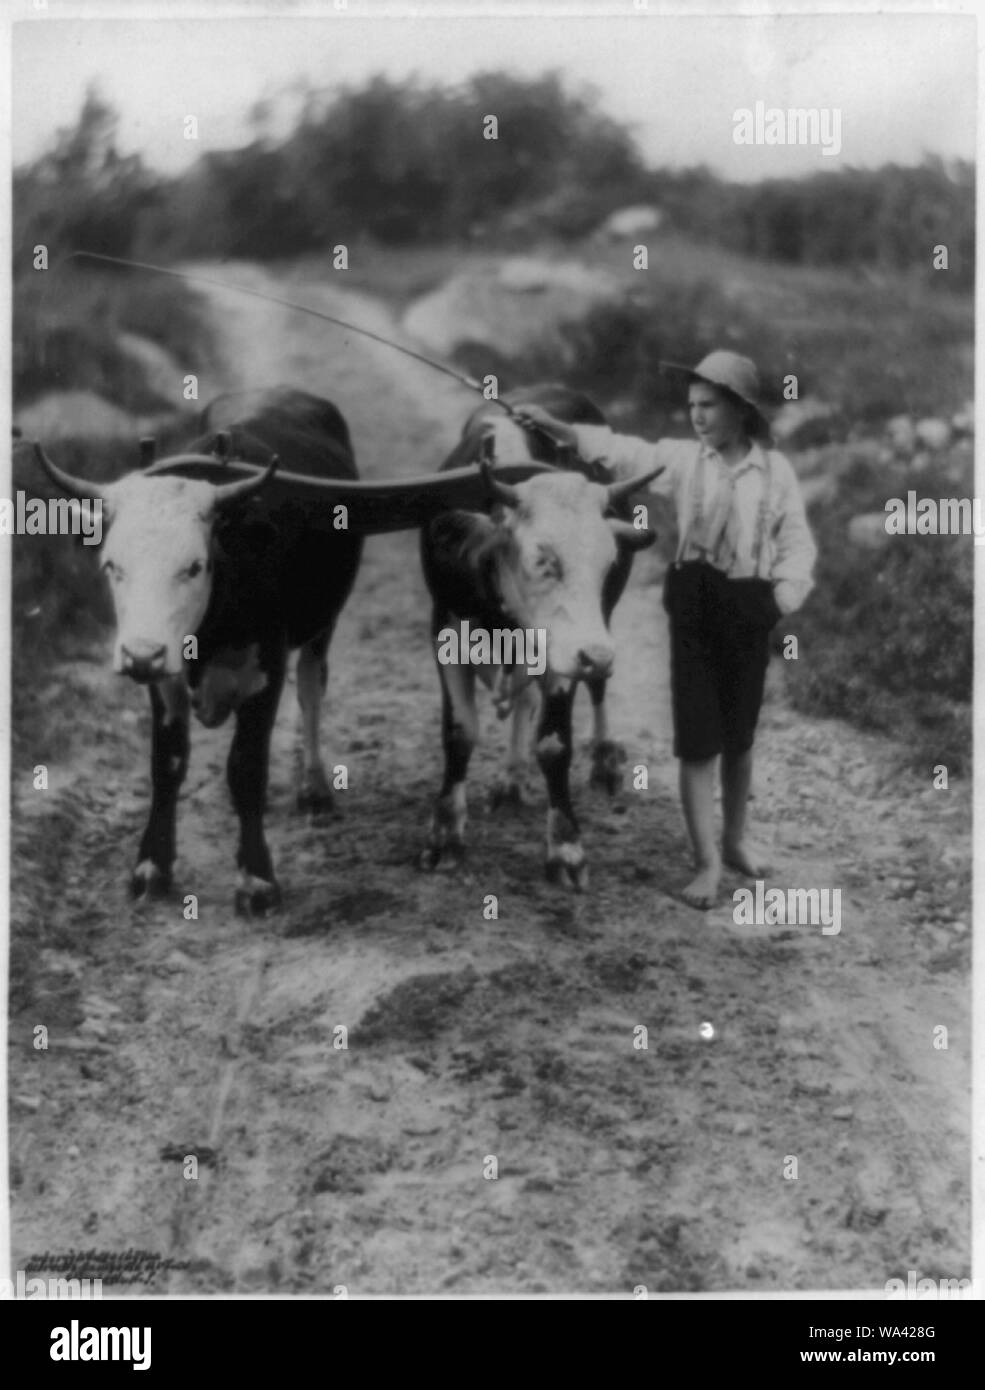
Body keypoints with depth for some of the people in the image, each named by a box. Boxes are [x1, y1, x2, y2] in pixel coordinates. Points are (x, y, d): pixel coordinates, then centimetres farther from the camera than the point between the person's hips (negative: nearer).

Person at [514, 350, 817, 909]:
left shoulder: (776, 470, -2)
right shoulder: (683, 458, -1)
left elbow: (797, 541, 0)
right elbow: (621, 452, -9)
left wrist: (787, 592, -15)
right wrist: (554, 426, -19)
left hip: (750, 607, 0)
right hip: (693, 602, 0)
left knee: (740, 734, 14)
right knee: (698, 739, -2)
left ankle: (736, 839, 34)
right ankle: (708, 862, 4)